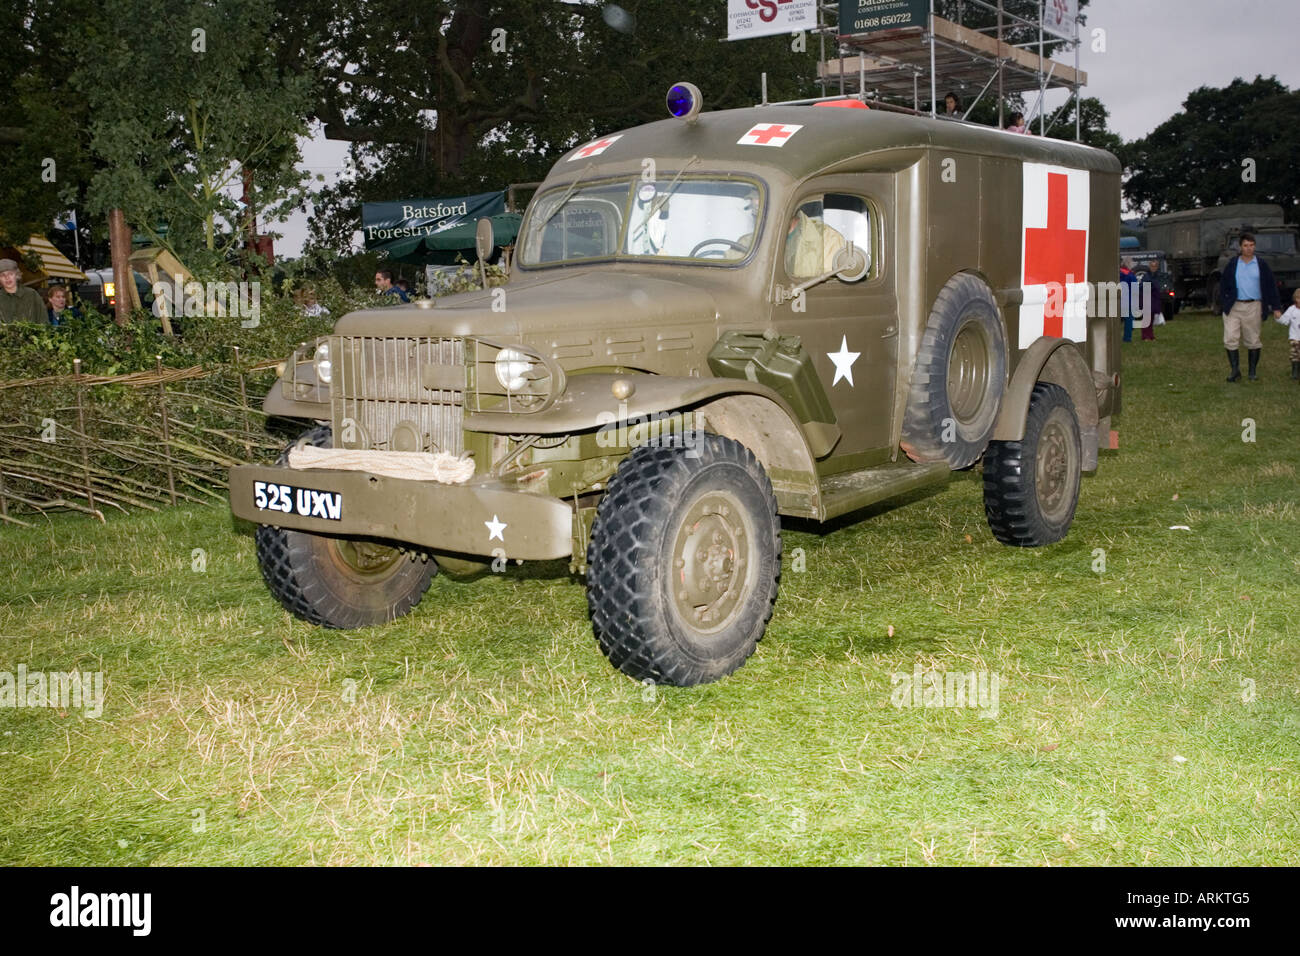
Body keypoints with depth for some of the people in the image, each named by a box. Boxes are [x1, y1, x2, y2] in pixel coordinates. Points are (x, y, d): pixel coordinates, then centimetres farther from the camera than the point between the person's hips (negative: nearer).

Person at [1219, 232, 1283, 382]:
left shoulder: (1261, 265, 3)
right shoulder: (1232, 264, 4)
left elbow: (1271, 286, 6)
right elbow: (1223, 284, 9)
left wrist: (1276, 307, 4)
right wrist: (1223, 304, 1)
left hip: (1253, 307, 0)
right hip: (1233, 307, 0)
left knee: (1253, 341, 7)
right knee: (1230, 339, -6)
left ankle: (1253, 372, 17)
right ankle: (1235, 371, 1)